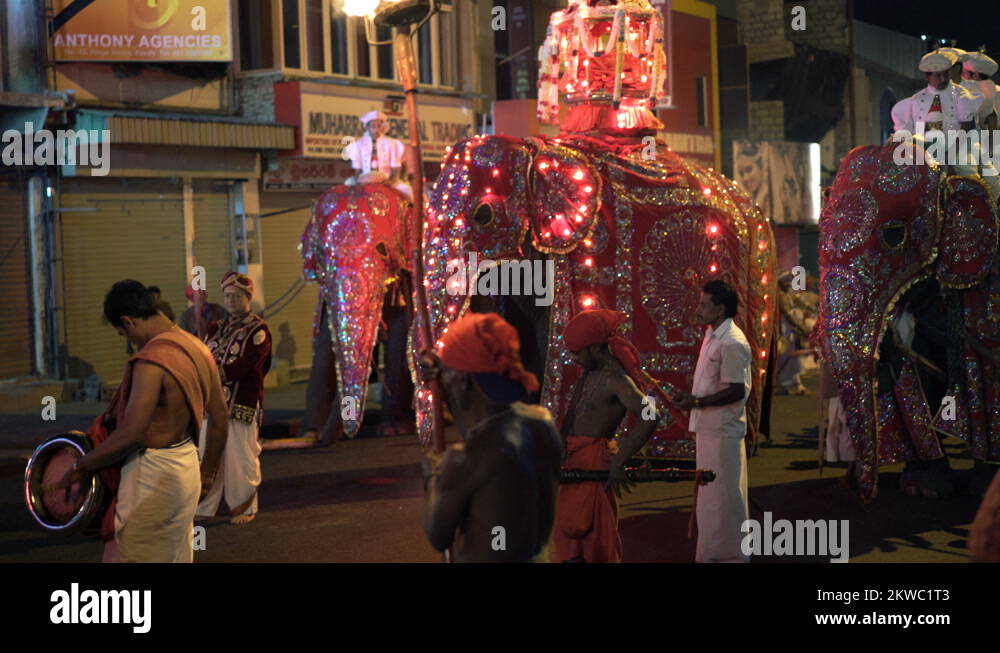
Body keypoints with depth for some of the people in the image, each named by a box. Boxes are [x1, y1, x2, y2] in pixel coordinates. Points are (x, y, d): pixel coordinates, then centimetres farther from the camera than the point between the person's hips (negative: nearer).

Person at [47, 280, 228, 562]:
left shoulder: (151, 360, -22)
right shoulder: (198, 348, 5)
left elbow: (131, 435, -26)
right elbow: (219, 418, 13)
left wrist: (79, 469, -15)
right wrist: (207, 472, 23)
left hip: (153, 475, -9)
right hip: (187, 465, 9)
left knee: (133, 556, 1)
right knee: (177, 555, 19)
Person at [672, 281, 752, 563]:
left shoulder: (731, 343, -19)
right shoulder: (712, 336, 11)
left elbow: (736, 391, -22)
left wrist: (697, 402, -19)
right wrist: (690, 397, 9)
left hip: (722, 432, -10)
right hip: (708, 428, 10)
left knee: (723, 495, -1)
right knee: (709, 493, 17)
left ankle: (729, 553, 10)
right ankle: (713, 551, 28)